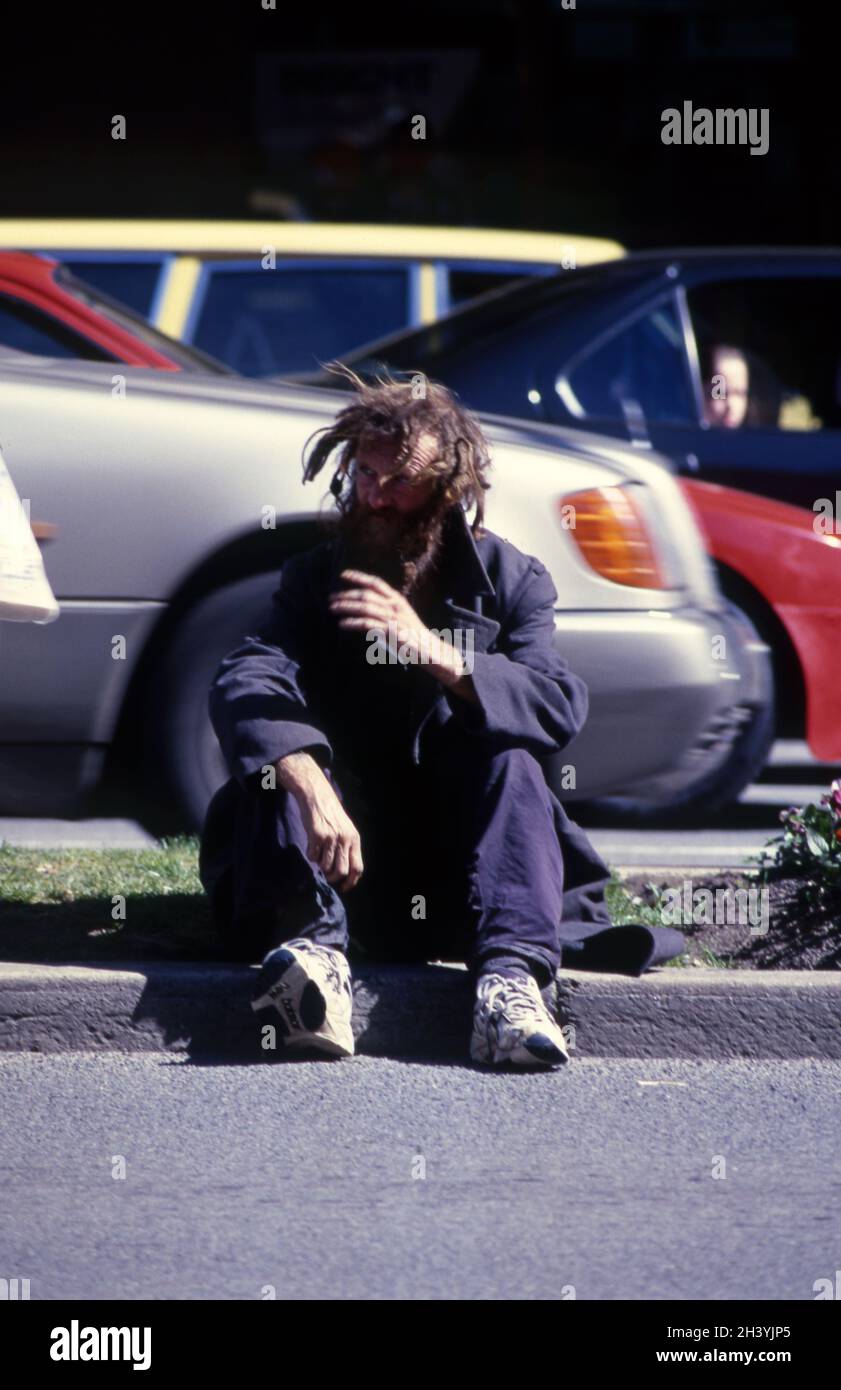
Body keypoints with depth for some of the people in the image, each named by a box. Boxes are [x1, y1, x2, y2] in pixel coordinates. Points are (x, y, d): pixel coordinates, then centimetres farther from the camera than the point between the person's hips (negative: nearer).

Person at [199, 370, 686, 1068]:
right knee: (287, 751, -25)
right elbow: (243, 686, -18)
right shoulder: (315, 578, 4)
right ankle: (314, 951, -50)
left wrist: (436, 654, -32)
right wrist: (309, 787, -40)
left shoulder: (511, 580, 4)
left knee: (509, 760, -27)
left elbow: (562, 709, -16)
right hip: (346, 873, 0)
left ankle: (509, 980, -47)